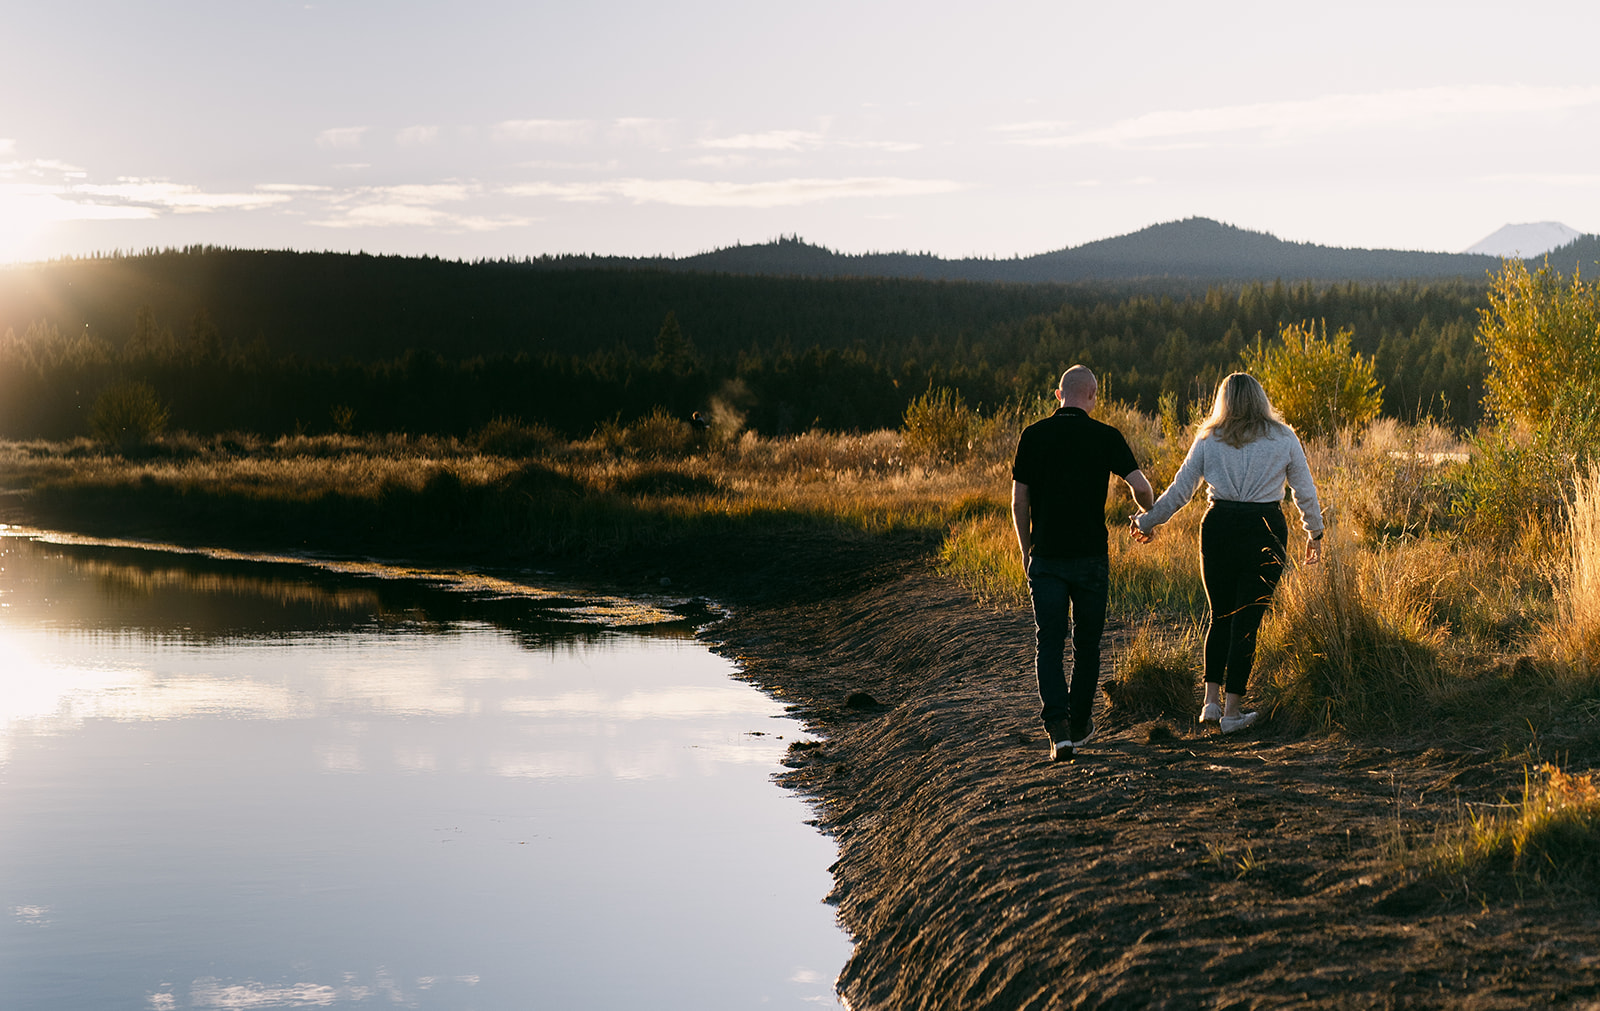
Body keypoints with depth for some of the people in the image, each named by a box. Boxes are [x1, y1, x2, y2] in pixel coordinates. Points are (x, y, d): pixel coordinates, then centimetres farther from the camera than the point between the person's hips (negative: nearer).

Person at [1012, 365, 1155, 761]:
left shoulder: (1033, 436, 0)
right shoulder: (1105, 437, -4)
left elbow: (1019, 501, 2)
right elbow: (1140, 486, -9)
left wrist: (1026, 551, 13)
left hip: (1046, 556, 1)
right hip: (1090, 557, -1)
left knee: (1049, 644, 0)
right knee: (1087, 643, 14)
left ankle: (1058, 727, -16)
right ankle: (1080, 725, 23)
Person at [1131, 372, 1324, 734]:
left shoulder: (1209, 439, 5)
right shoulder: (1284, 439, 5)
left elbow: (1180, 491, 5)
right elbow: (1305, 492, 9)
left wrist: (1147, 521, 18)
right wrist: (1315, 533, 23)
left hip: (1219, 527, 1)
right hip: (1266, 530, -1)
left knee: (1221, 616, 16)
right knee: (1247, 620, 3)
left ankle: (1212, 700, 7)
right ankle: (1231, 711, 3)